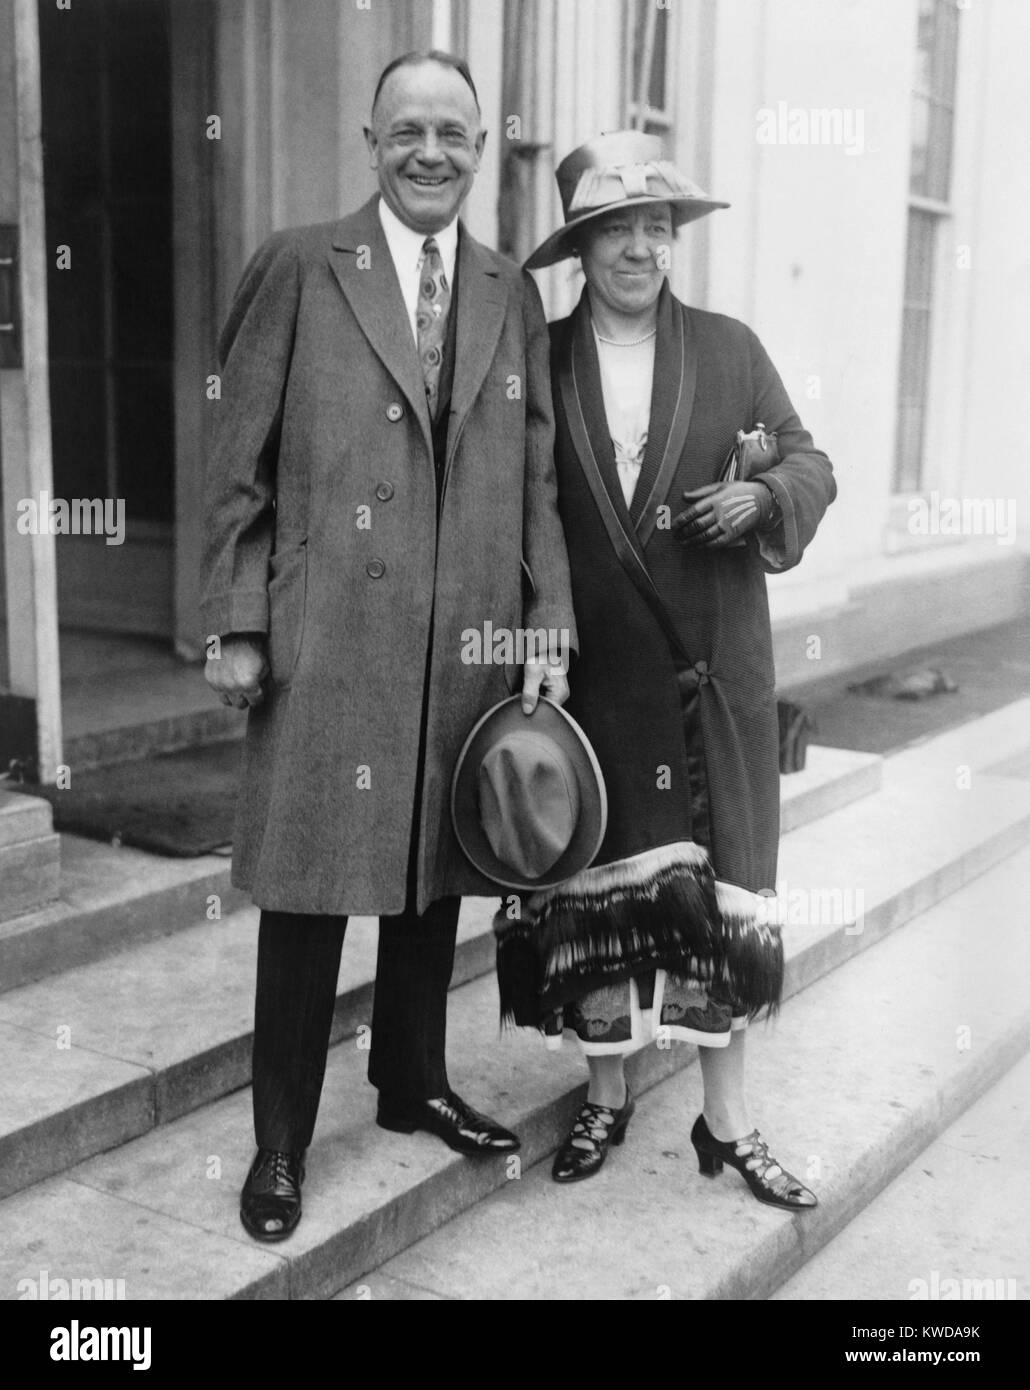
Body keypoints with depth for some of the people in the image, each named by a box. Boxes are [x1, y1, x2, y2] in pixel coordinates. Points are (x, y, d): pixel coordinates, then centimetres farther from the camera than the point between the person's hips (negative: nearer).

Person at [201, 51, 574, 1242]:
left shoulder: (513, 296, 11)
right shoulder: (300, 270, 0)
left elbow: (535, 481, 10)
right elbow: (239, 466, -2)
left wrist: (548, 628, 3)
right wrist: (237, 626, -7)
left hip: (469, 651, 4)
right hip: (325, 646, -4)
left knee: (434, 879, 15)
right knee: (307, 894, 3)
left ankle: (414, 1085, 35)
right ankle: (281, 1139, 19)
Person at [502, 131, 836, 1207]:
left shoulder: (729, 350, 5)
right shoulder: (540, 361, 3)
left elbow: (810, 462, 9)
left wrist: (765, 496, -14)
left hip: (710, 669, 0)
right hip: (591, 669, 0)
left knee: (720, 882, 4)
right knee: (600, 877, 9)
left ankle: (725, 1118, 16)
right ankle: (606, 1094, 26)